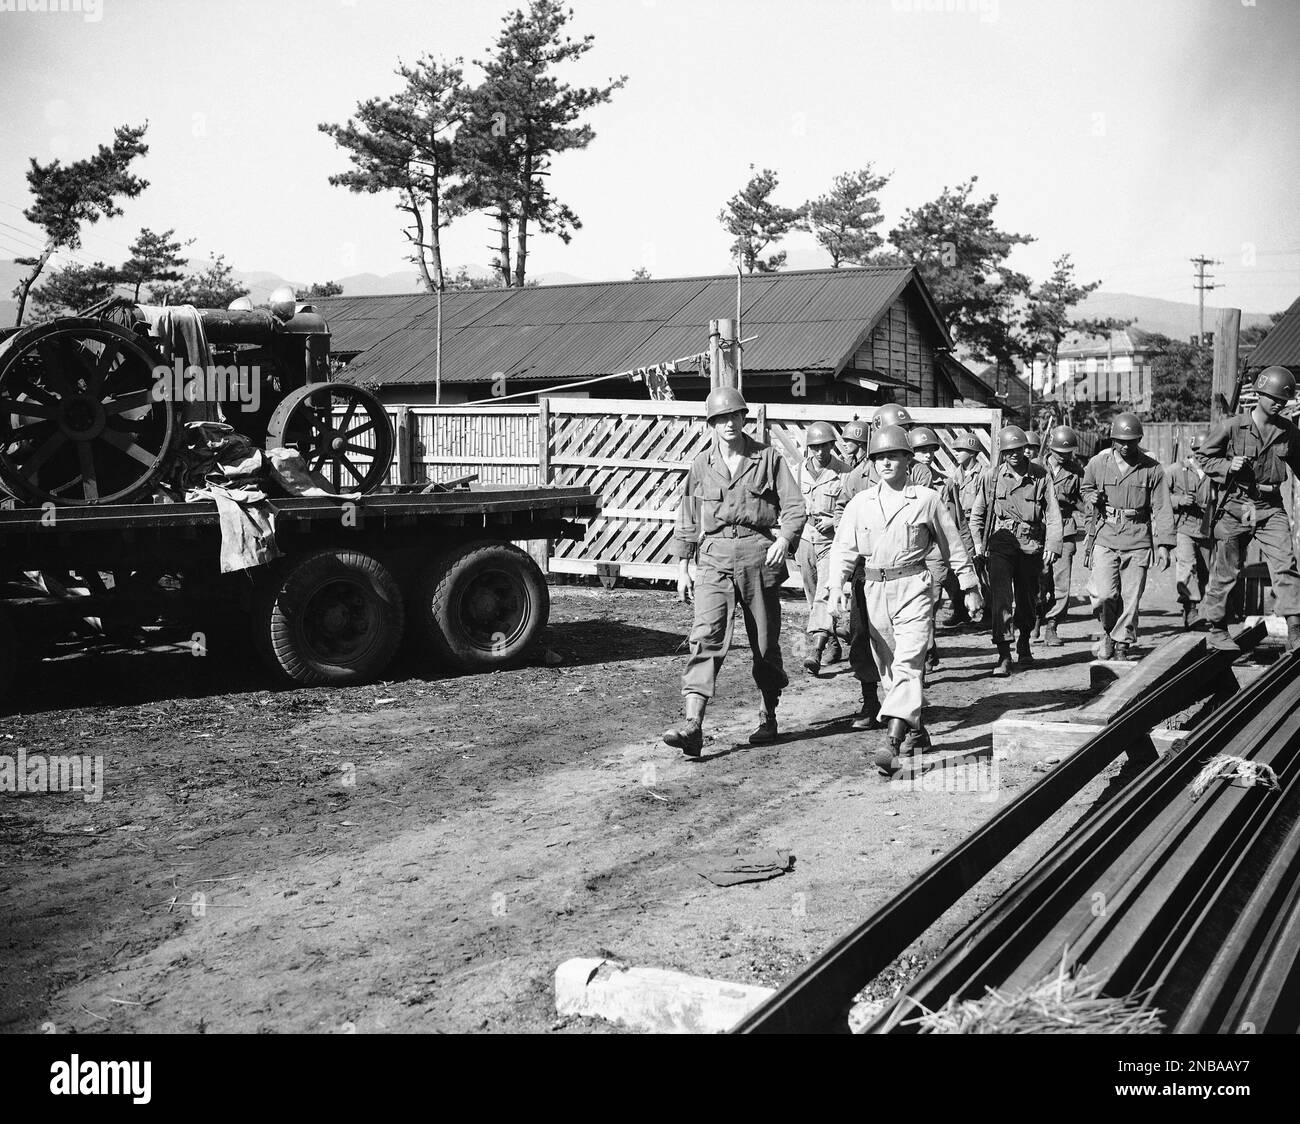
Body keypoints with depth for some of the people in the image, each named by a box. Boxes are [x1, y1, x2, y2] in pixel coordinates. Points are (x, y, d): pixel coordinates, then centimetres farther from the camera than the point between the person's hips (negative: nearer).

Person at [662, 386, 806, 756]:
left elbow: (794, 506, 0)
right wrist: (682, 566, 13)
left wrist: (784, 538, -18)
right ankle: (693, 725, -22)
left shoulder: (768, 458, 3)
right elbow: (687, 519, 16)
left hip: (759, 558, -1)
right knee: (705, 637, -15)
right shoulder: (701, 465, 9)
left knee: (765, 642, 9)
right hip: (714, 560, 1)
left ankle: (769, 717, 29)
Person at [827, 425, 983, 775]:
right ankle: (916, 731, 27)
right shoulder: (860, 503, 8)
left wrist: (970, 587, 13)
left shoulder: (926, 499, 1)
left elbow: (952, 545, 9)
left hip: (914, 587, -4)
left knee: (908, 661, -16)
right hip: (874, 589, 4)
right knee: (887, 666, 10)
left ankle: (893, 741, -25)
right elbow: (844, 547, 3)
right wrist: (836, 585, -13)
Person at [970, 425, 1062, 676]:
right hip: (1001, 541, -1)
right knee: (1001, 596, -14)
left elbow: (1052, 513, 2)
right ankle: (1004, 655, -16)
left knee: (1027, 599, 11)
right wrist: (979, 542, 7)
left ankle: (1024, 642, 39)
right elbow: (977, 513, 14)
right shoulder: (991, 477, 2)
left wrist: (1052, 545, -6)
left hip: (1031, 544, 1)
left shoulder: (1041, 476, 0)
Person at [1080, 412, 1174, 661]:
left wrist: (1164, 544, -6)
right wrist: (1091, 497, -1)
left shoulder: (1152, 469, 0)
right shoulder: (1097, 463, 3)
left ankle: (1122, 645, 17)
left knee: (1130, 599, 0)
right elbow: (1084, 488, 23)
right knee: (1103, 595, -12)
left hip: (1138, 542, 0)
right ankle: (1108, 631, 18)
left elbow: (1161, 509, 1)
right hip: (1105, 539, 0)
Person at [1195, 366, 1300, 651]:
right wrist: (1227, 466, -13)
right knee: (1225, 571, 5)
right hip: (1235, 506, -2)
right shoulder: (1231, 427, -5)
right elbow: (1202, 457, 4)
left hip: (1271, 507, 2)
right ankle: (1217, 630, 21)